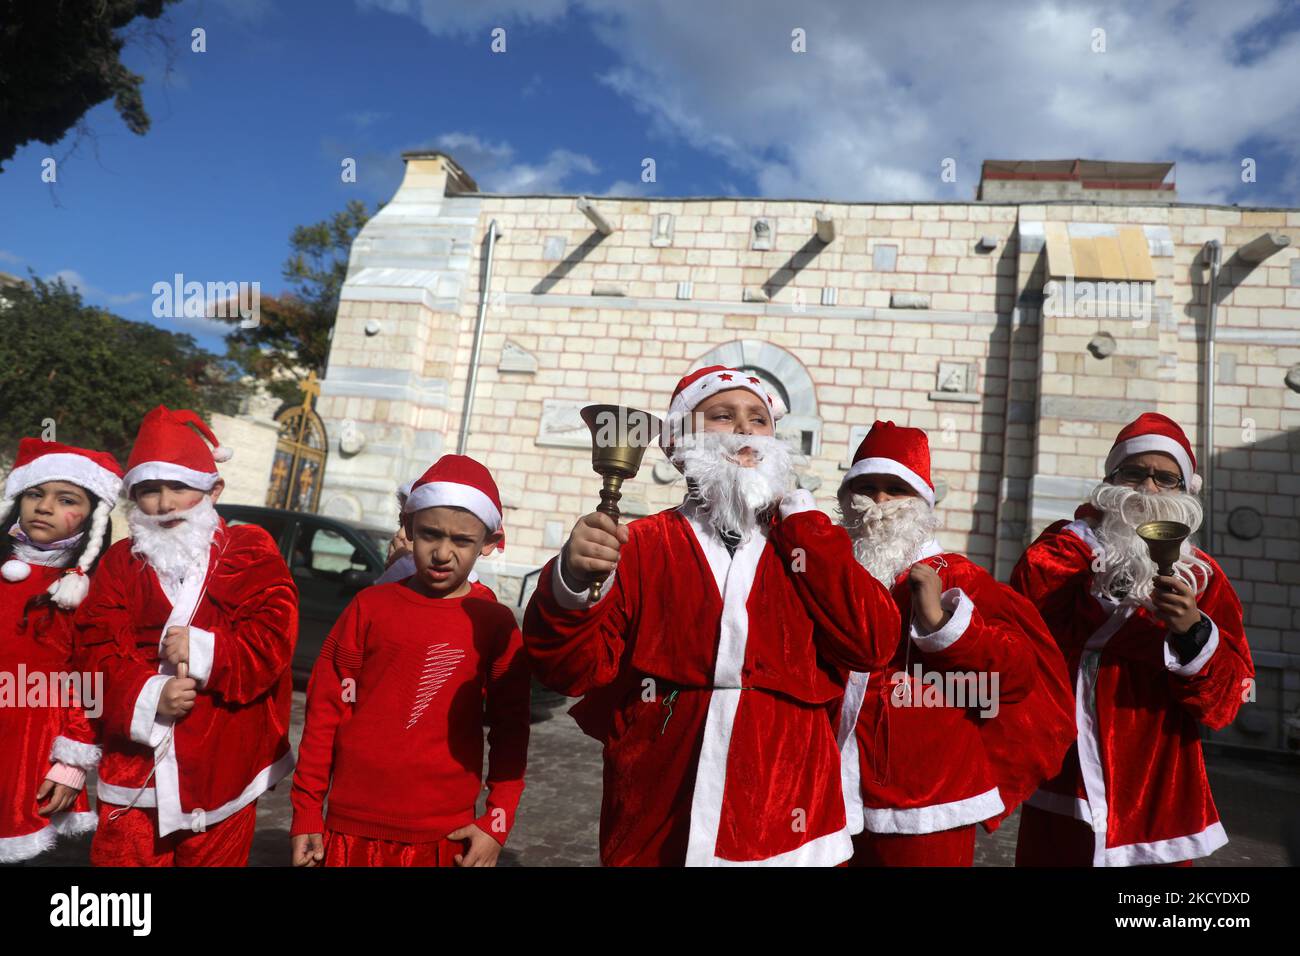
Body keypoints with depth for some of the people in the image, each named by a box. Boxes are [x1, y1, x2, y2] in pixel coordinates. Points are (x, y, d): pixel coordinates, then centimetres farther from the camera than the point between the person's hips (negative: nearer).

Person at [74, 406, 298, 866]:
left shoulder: (251, 554, -1)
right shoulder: (120, 562, 6)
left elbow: (272, 642, -11)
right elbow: (96, 651, -3)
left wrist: (206, 652, -24)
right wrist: (146, 695, -19)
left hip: (222, 773, -1)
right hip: (134, 769, 2)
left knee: (214, 857, 15)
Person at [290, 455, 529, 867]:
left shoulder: (496, 623, -3)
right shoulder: (370, 606, -2)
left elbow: (509, 730, -1)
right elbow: (326, 710, 1)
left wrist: (497, 823, -6)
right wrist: (306, 811, 2)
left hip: (446, 837, 0)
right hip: (352, 828, 1)